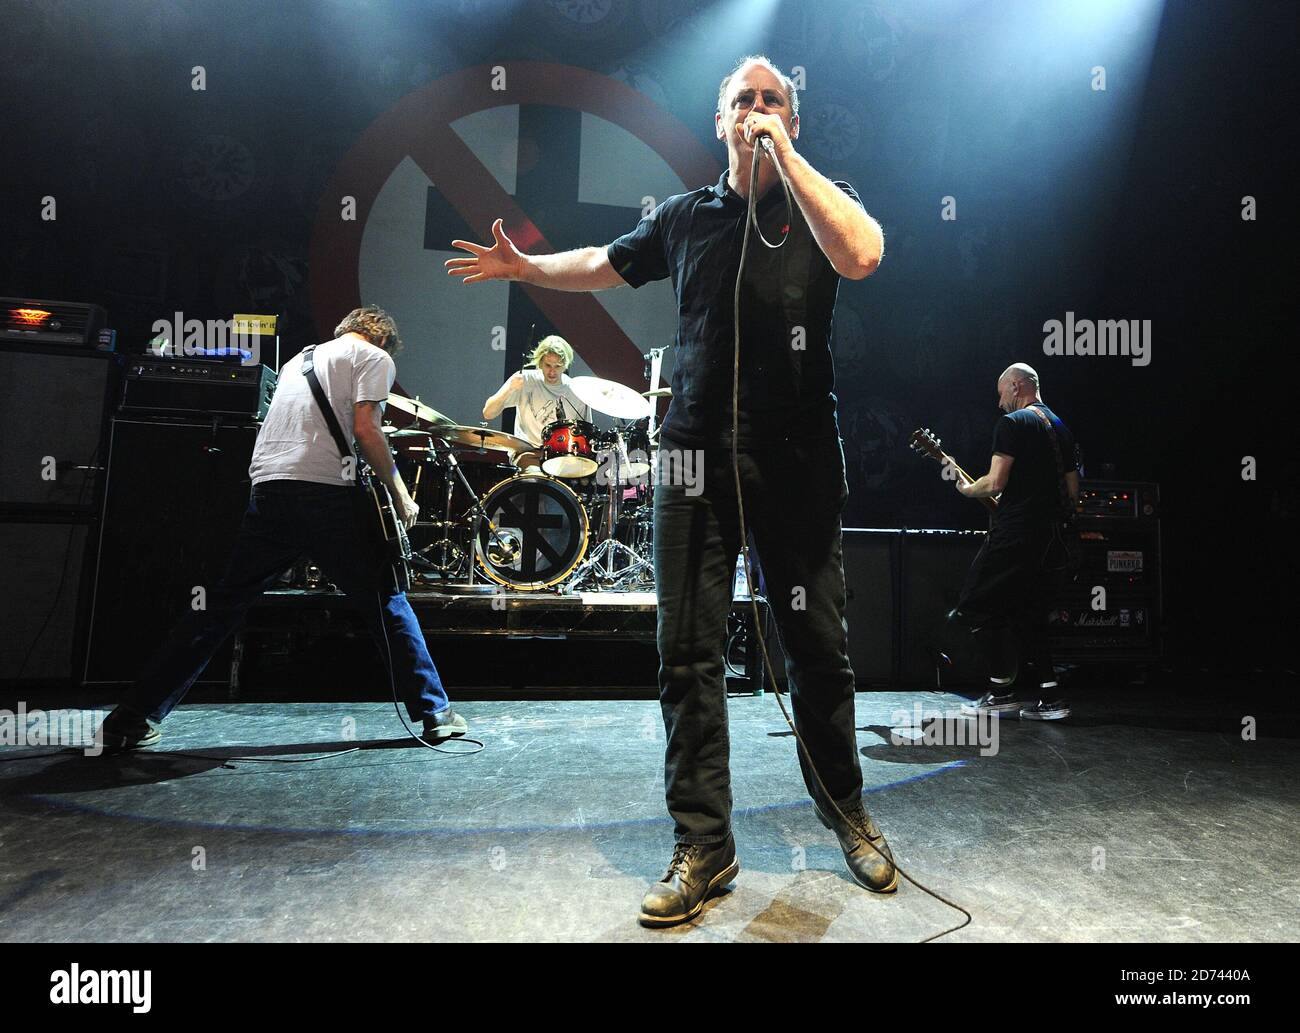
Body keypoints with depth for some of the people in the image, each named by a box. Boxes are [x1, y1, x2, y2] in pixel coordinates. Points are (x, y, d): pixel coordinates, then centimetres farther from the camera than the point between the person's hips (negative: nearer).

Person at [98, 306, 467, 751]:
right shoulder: (374, 357, 9)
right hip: (327, 493, -6)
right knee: (386, 602, 4)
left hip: (267, 492, 6)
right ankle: (434, 712, 7)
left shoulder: (298, 358, 31)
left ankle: (132, 720, 13)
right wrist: (400, 495, 2)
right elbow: (365, 430, -6)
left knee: (221, 606, 12)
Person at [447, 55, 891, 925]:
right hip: (698, 456, 2)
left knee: (819, 646, 5)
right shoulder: (686, 218, 17)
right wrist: (526, 267, 22)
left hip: (799, 458, -2)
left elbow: (860, 256, -13)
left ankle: (846, 811, 29)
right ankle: (704, 845, 12)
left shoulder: (822, 200, 10)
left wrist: (785, 155, -8)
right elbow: (605, 266, 31)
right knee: (689, 652, -1)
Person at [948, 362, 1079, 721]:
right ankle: (1048, 696, 11)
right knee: (1029, 616, 15)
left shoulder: (1012, 423, -6)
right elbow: (1073, 492, 18)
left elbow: (995, 482, -14)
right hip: (1051, 538, 9)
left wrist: (967, 489, 5)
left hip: (1014, 534, -9)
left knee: (975, 608, 1)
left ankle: (1004, 691, 2)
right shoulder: (1061, 428, 19)